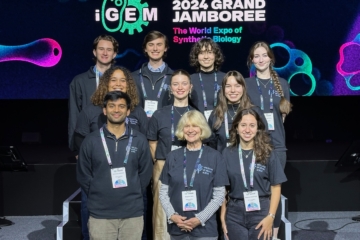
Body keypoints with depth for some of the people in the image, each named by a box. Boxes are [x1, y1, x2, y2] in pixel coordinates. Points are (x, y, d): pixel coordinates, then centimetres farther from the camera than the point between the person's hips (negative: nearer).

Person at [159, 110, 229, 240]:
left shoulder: (214, 156, -2)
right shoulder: (173, 156, 5)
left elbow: (219, 194, -4)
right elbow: (163, 192, 6)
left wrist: (200, 218, -12)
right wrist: (172, 215, -9)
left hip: (205, 228, -2)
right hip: (177, 227, 2)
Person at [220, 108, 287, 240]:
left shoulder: (268, 154, -1)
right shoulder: (227, 154, 1)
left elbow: (276, 187, -1)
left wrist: (271, 216, -9)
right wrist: (222, 216, -2)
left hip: (261, 212, 0)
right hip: (234, 213, 1)